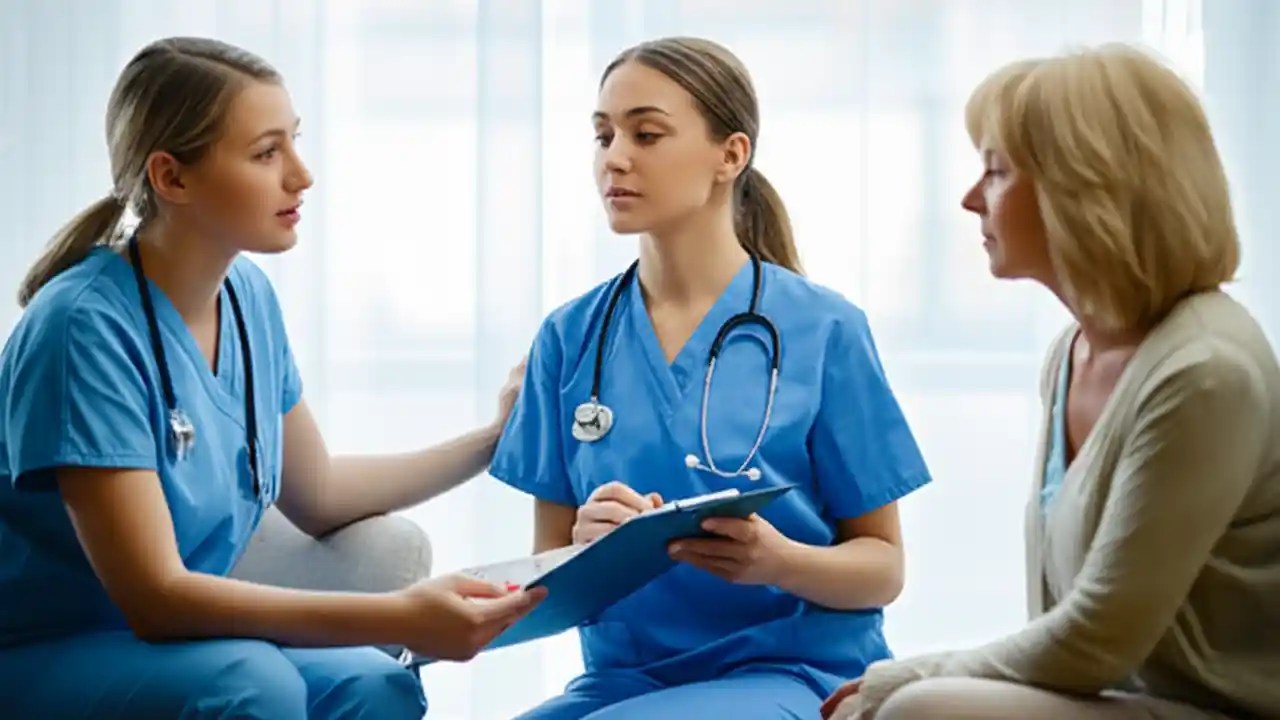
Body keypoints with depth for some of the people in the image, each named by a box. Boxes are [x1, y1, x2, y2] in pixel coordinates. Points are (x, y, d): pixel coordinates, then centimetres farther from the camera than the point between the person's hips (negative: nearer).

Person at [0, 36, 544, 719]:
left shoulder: (247, 295, 1)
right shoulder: (87, 326, -23)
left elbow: (317, 493, 17)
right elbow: (153, 597, -27)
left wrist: (491, 440, 11)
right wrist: (401, 619, -32)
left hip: (169, 640, 7)